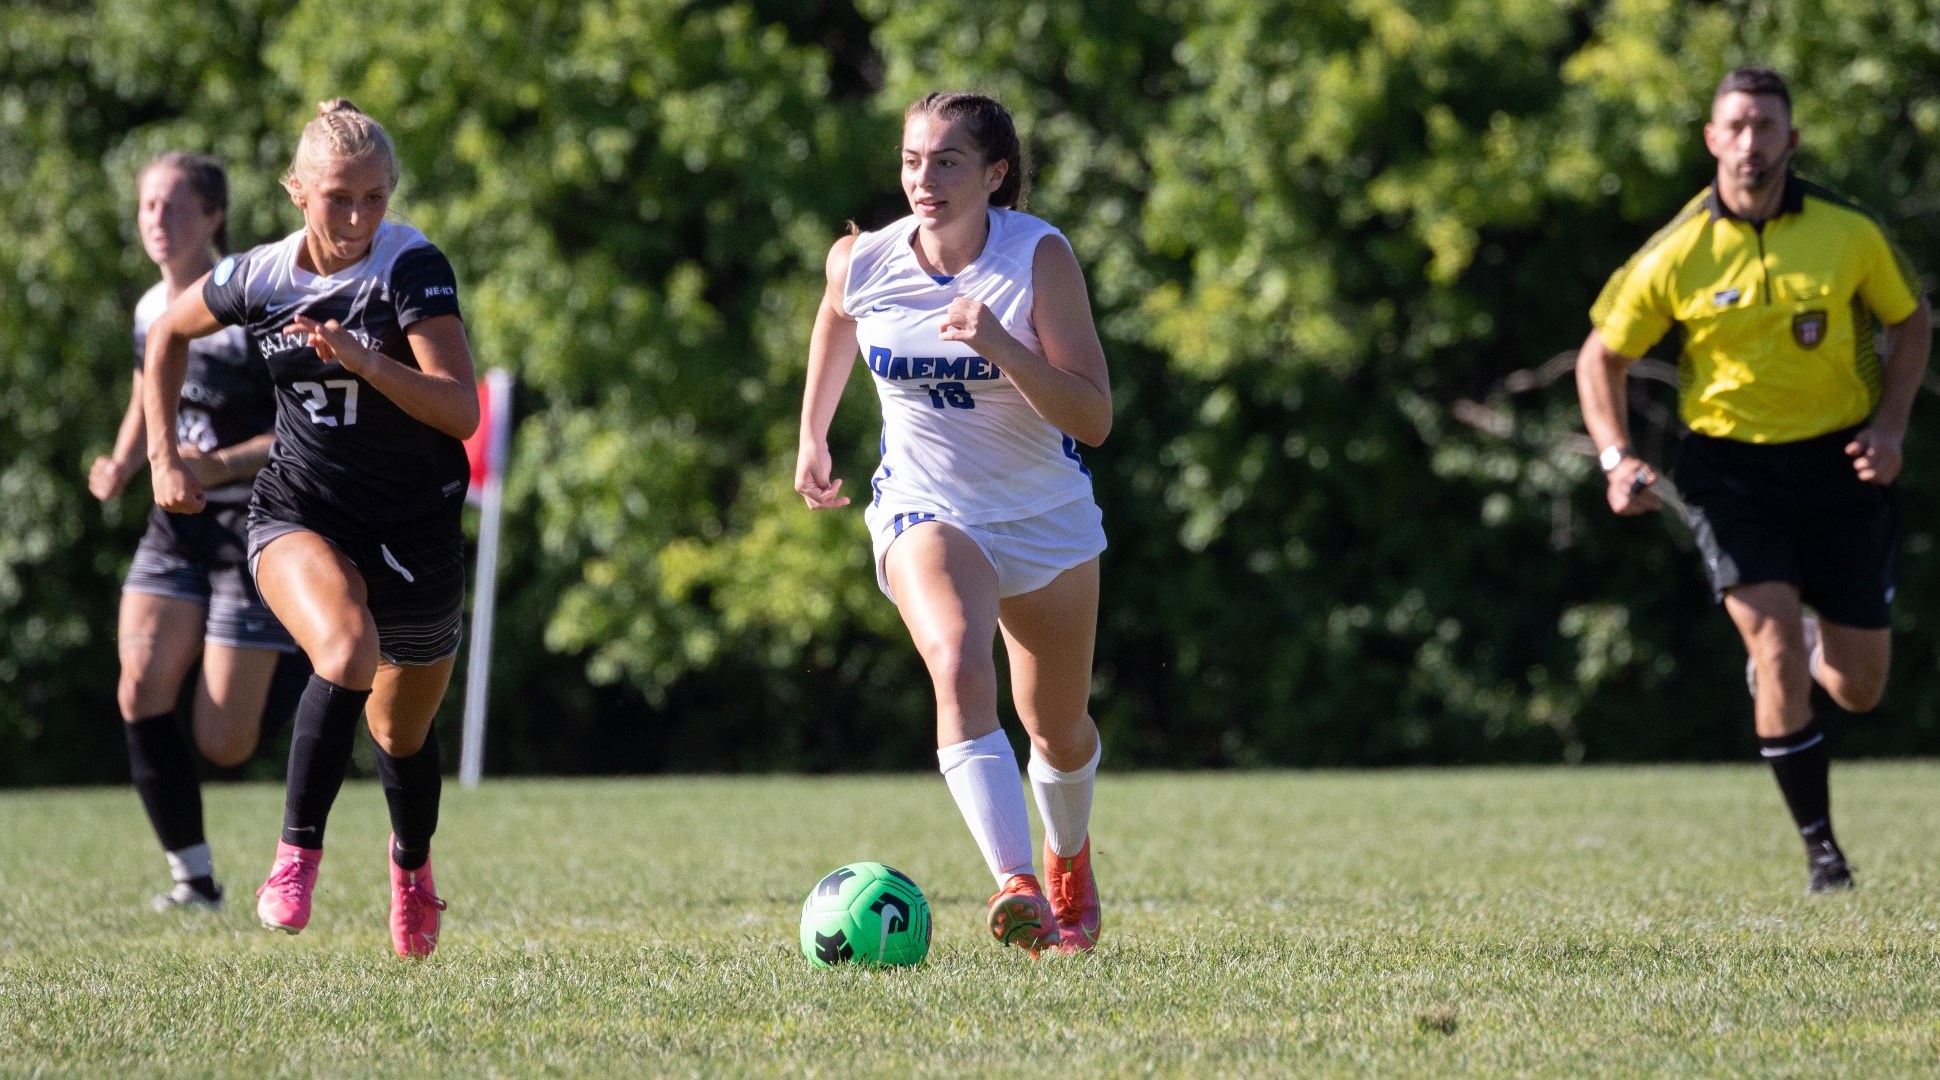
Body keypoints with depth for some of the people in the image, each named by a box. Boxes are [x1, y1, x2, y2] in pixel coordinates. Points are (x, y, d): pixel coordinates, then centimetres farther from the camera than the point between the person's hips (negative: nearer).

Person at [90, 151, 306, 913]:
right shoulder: (151, 310, 5)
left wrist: (222, 465, -29)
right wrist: (119, 467, 3)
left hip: (254, 528, -6)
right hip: (175, 528, 6)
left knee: (223, 744, -5)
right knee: (140, 692, -14)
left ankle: (301, 663, 28)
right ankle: (194, 878, -5)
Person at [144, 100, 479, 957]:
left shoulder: (412, 268, -17)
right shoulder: (258, 277, -8)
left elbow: (461, 411, -26)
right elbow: (168, 334, 14)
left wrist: (363, 361, -38)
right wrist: (163, 454, 10)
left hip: (413, 527, 0)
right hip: (300, 513, 0)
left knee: (402, 728, 16)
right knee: (347, 648, -33)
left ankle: (412, 862, 49)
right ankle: (297, 852, -20)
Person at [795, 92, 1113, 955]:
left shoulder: (1039, 257, -19)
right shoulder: (860, 263, -13)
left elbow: (1093, 420, -24)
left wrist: (999, 346, -36)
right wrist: (812, 433, 20)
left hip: (1048, 517, 1)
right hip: (925, 506, -1)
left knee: (1059, 732, 16)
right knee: (959, 666, -32)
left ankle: (1069, 858, 51)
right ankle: (1015, 886, -45)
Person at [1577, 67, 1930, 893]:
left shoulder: (1848, 232, -6)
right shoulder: (1676, 254, -9)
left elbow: (1911, 321, 9)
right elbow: (1601, 357, 3)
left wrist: (1890, 427, -4)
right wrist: (1617, 459, -12)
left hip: (1838, 463, 2)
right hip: (1731, 468, -2)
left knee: (1859, 689, 6)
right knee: (1777, 649, -18)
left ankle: (1808, 645, 44)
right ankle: (1820, 847, -5)